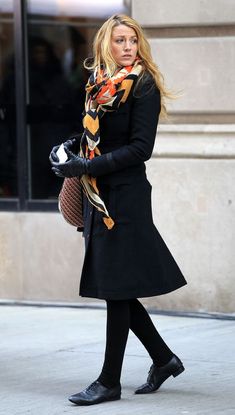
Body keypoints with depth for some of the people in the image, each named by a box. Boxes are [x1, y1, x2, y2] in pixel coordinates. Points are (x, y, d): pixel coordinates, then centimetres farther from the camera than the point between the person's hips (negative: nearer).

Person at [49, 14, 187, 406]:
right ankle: (163, 358, 26)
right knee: (115, 289, 11)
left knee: (116, 289, -2)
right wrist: (69, 148, 1)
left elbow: (140, 148, -14)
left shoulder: (143, 86, -8)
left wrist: (88, 165, -18)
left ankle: (109, 381, 5)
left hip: (126, 196, -7)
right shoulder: (100, 84, 11)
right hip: (98, 196, 7)